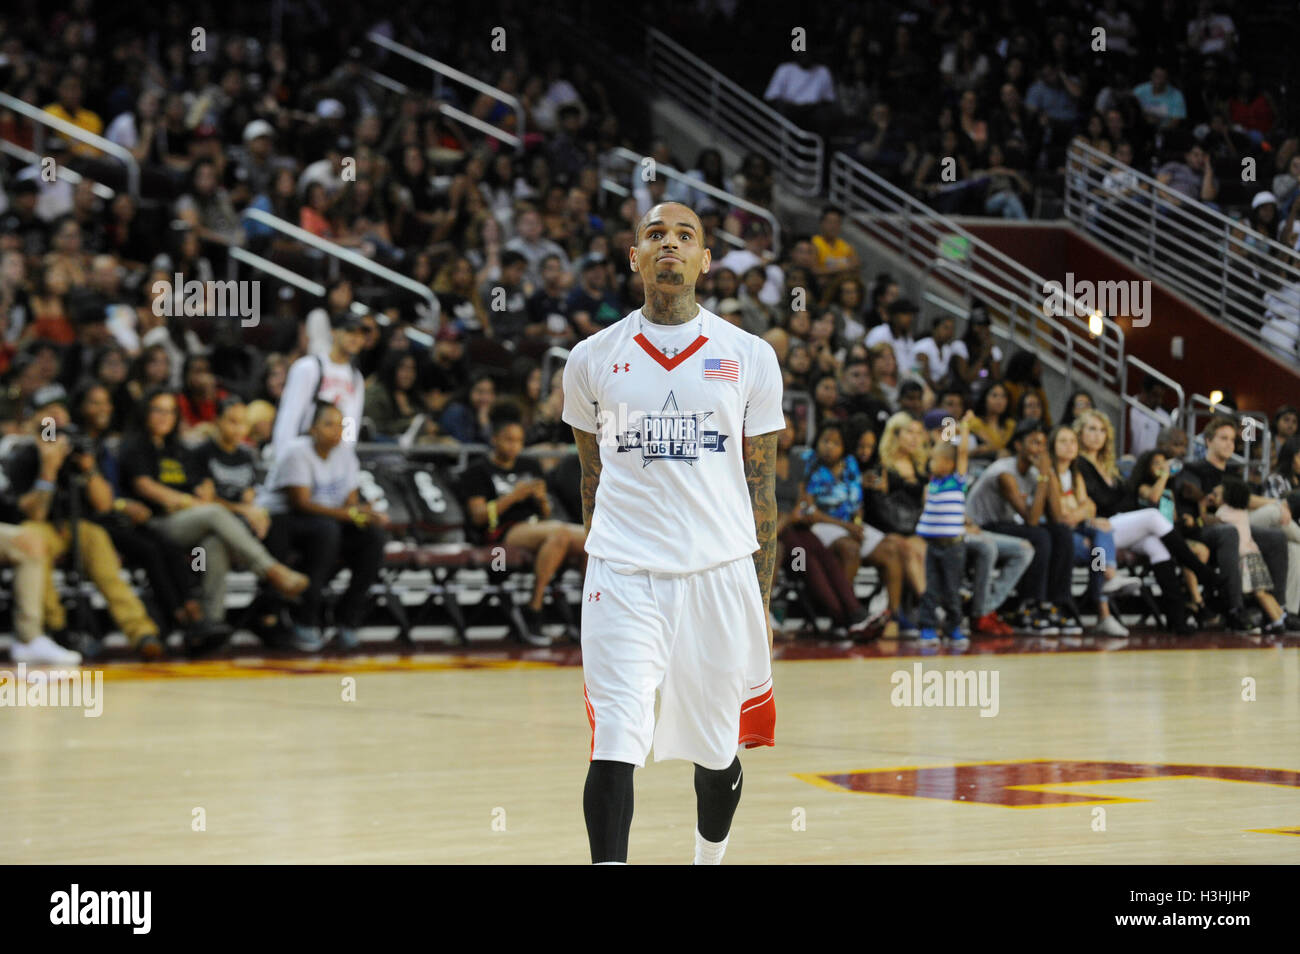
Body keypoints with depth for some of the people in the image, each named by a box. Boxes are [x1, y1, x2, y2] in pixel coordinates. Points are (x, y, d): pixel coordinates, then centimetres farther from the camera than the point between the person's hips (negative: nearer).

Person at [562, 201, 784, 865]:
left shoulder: (749, 357, 4)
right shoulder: (594, 359, 6)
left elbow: (760, 487, 6)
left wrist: (761, 603, 3)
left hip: (721, 570, 1)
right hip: (623, 577, -1)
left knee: (717, 752, 12)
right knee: (614, 748, -12)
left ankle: (708, 860, 37)